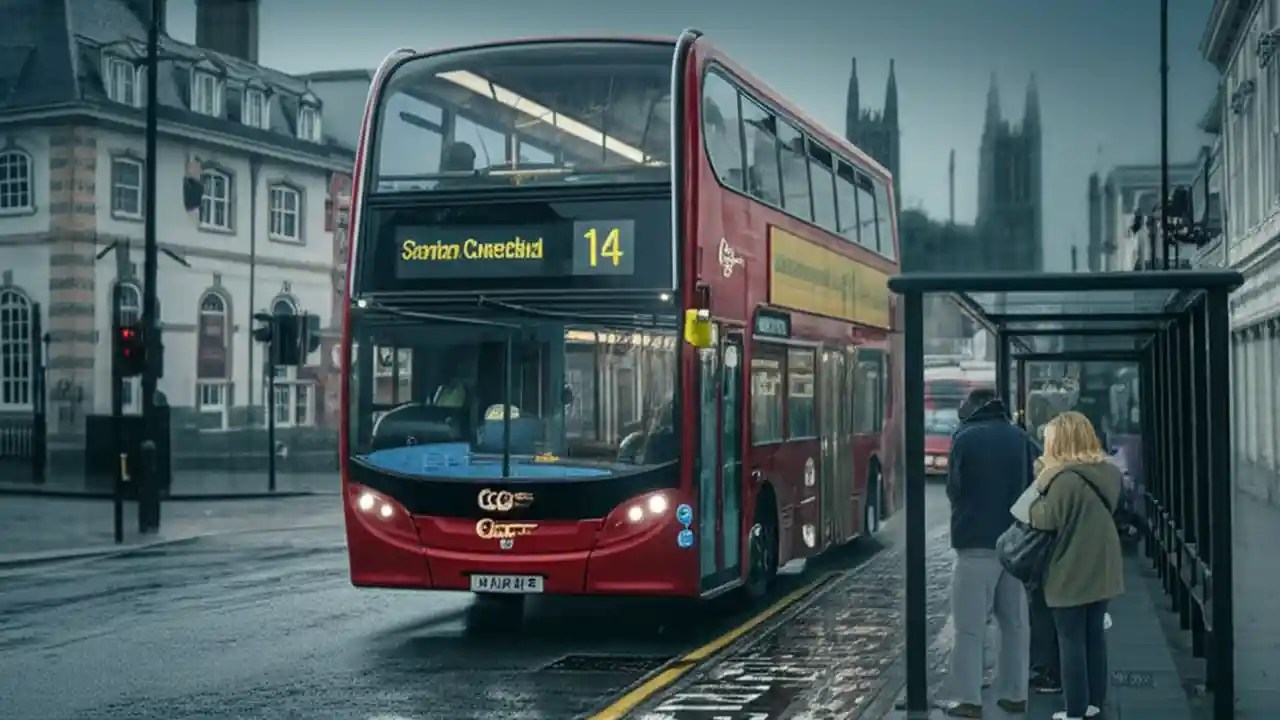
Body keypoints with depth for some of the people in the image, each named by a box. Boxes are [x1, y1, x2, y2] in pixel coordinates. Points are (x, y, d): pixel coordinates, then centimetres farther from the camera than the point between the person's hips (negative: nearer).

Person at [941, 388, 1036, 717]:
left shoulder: (965, 438, -6)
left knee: (970, 627, -1)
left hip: (976, 543, -4)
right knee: (1015, 624, 12)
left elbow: (953, 488, 0)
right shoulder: (1021, 437, 5)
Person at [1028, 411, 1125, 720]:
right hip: (1101, 569, 8)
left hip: (1071, 573, -8)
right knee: (1095, 636, 17)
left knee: (1071, 642, 2)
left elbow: (1046, 519, -17)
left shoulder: (1066, 478, -21)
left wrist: (1039, 486, -2)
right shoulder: (1108, 472, 4)